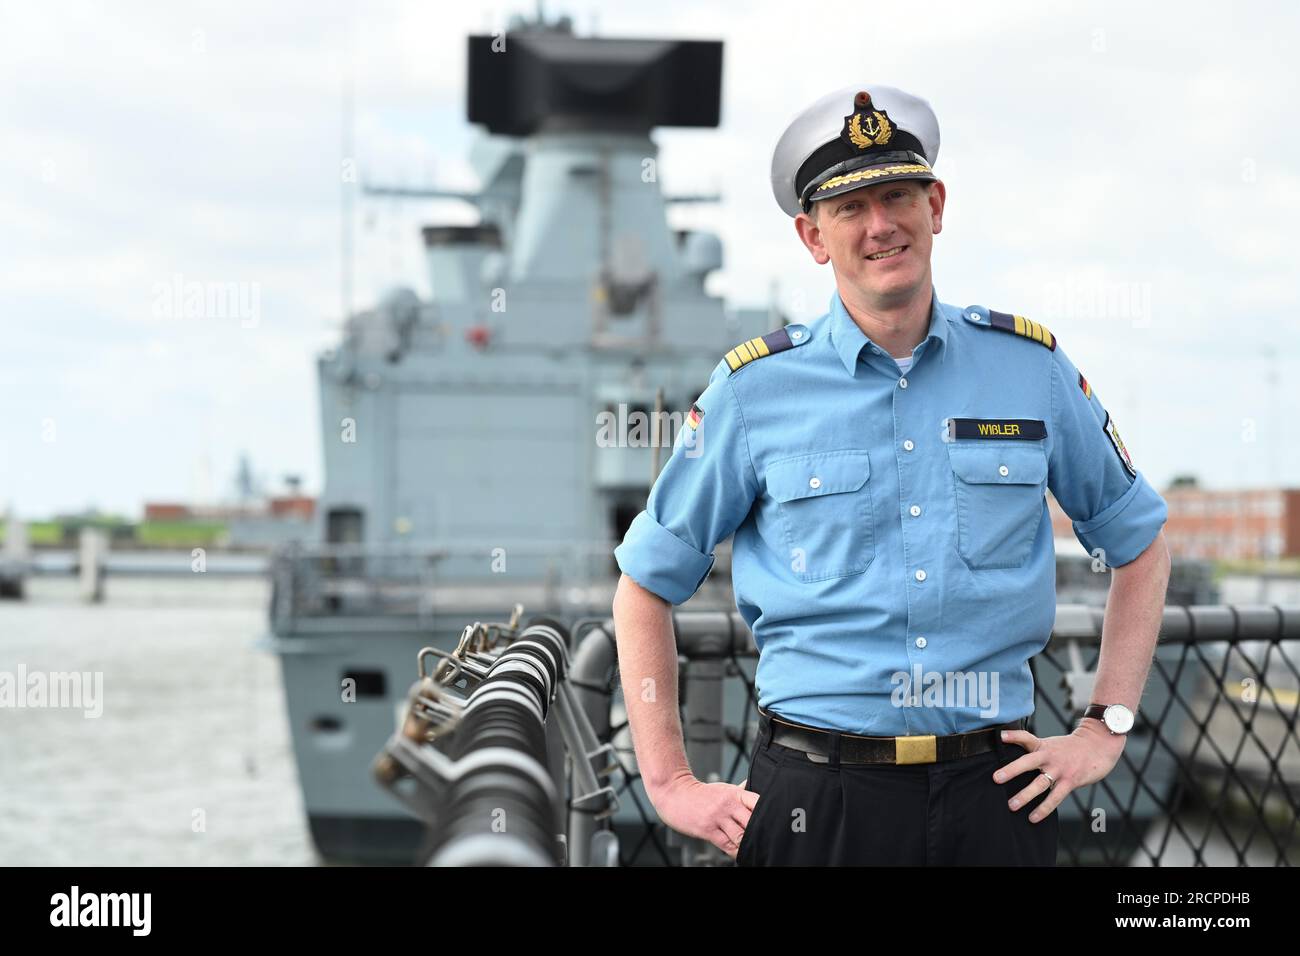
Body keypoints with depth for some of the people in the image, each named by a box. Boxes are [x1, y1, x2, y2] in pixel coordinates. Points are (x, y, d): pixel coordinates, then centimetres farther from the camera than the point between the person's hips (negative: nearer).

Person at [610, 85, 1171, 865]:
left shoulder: (1032, 365, 4)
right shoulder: (755, 388, -1)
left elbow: (1141, 545, 16)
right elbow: (646, 587, 6)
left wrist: (1105, 729, 8)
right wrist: (671, 784, 1)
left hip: (997, 792, 2)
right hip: (818, 798, -1)